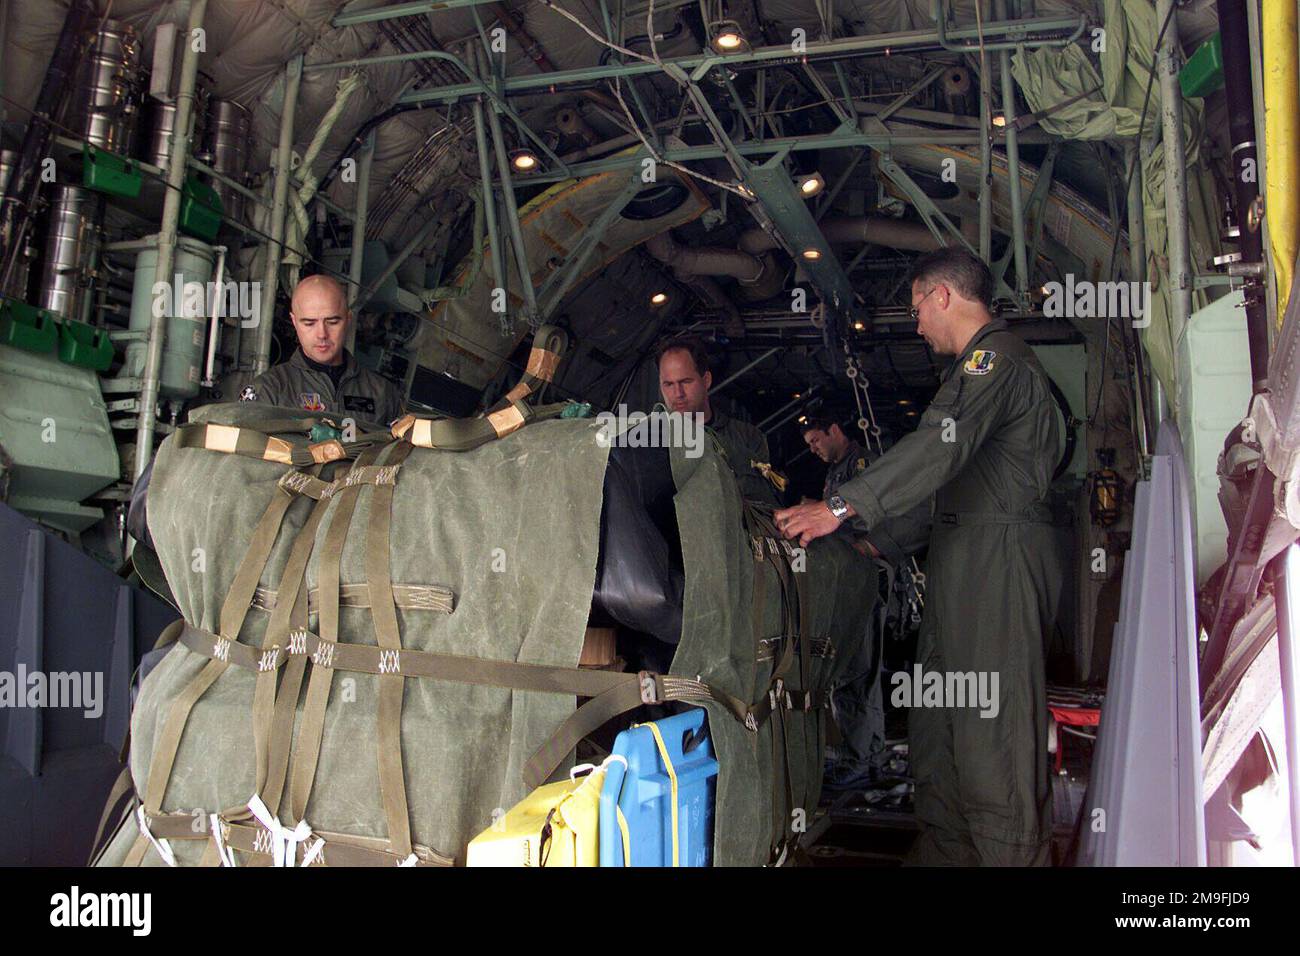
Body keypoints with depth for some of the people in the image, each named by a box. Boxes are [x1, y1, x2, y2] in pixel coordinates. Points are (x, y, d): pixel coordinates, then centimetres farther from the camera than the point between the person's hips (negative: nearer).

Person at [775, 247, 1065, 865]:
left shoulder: (996, 355, -11)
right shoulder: (981, 363, 23)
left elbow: (941, 444, -26)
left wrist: (843, 506, -33)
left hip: (999, 558, -10)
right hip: (965, 559, 10)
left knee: (993, 727, -7)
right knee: (936, 718, 13)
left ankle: (1011, 855, 2)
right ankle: (943, 849, 22)